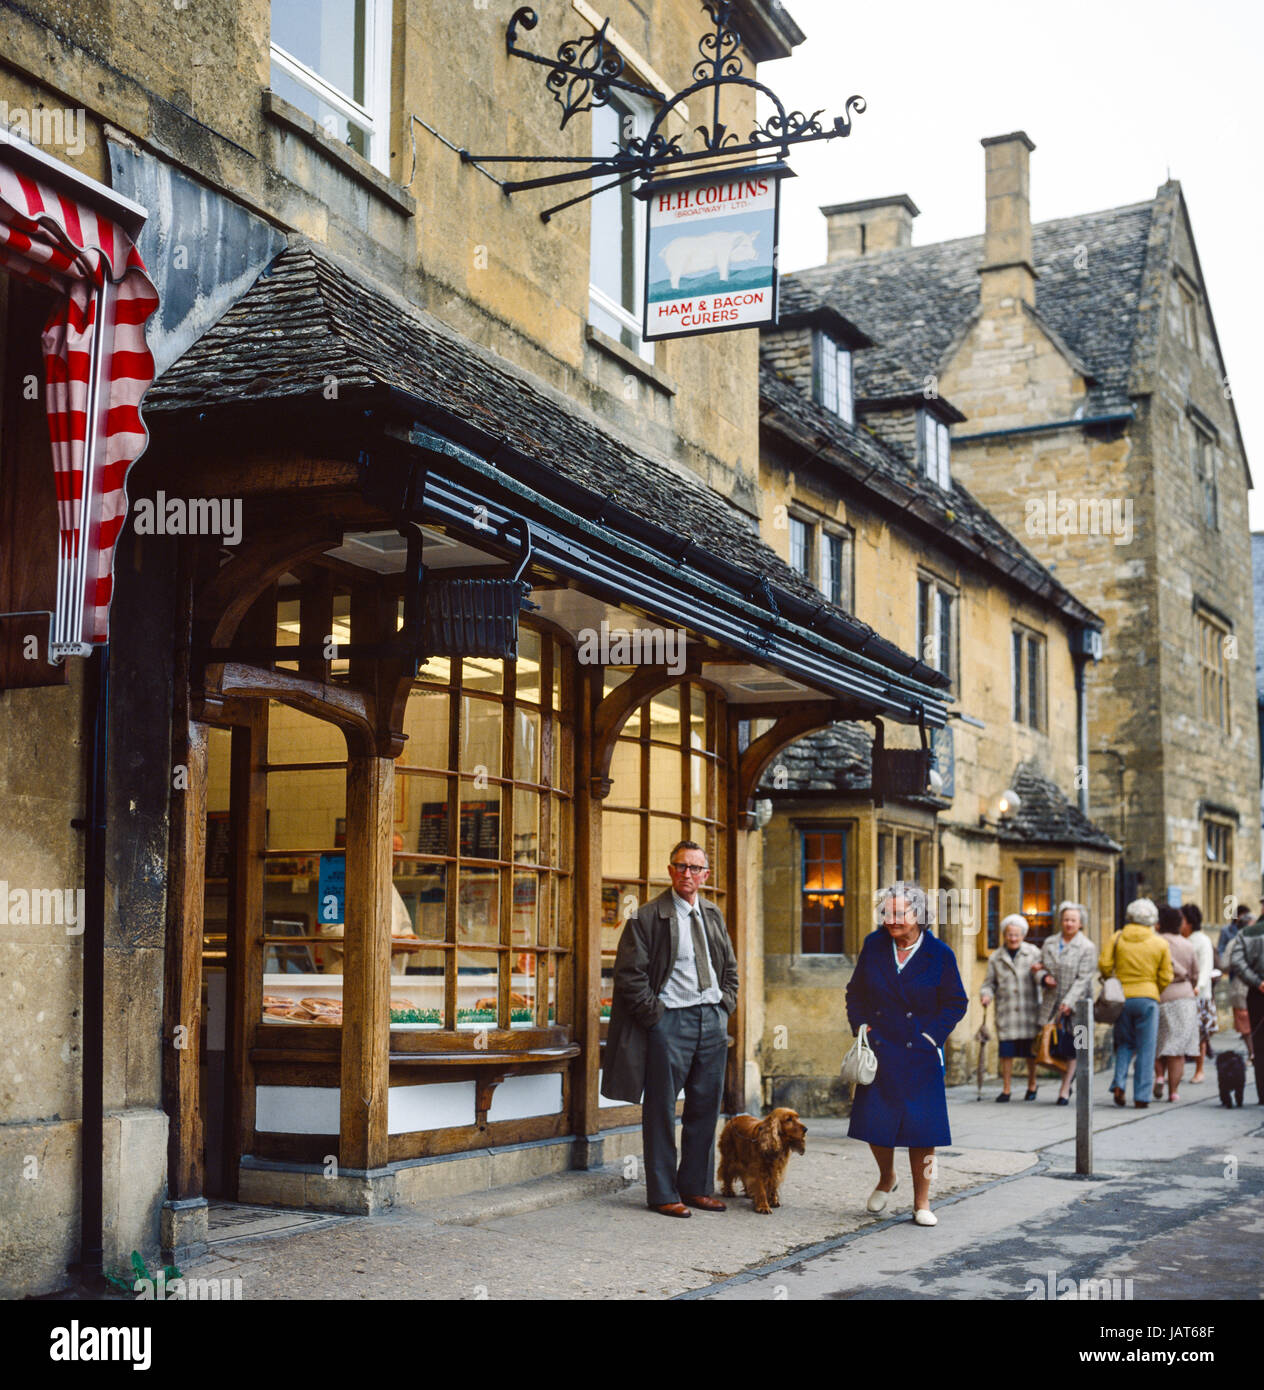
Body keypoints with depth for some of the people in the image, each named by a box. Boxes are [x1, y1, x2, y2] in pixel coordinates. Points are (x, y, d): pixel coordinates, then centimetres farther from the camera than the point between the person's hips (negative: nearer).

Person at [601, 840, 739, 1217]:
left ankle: (695, 1187, 21)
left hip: (713, 1019, 6)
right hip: (671, 1019, -6)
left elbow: (730, 968, 23)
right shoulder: (648, 918, -6)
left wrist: (726, 1004, 9)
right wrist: (655, 1014, -13)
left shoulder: (714, 916, 13)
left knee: (706, 1108, 10)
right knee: (661, 1111, -1)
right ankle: (663, 1194, 6)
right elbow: (629, 974, -10)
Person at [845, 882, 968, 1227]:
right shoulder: (874, 946, 2)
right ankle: (886, 1179, 32)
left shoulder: (939, 954, -5)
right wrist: (860, 1026, 0)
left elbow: (956, 1003, 1)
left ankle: (921, 1202, 14)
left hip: (920, 1056, -2)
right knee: (874, 1121, 2)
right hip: (879, 1051, 2)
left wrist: (932, 1035, -8)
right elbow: (855, 992, 13)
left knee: (921, 1127, 0)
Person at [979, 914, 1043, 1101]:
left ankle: (1032, 1085, 20)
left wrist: (1039, 972, -14)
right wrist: (986, 995, -9)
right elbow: (989, 983, 12)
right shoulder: (995, 958, 9)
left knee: (1031, 1051, 3)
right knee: (1006, 1051, -3)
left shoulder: (1033, 953, 7)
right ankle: (1006, 1089, 5)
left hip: (1029, 1009, 0)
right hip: (1006, 1011, 0)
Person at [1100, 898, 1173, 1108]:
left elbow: (1104, 965, -7)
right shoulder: (1161, 944, 2)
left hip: (1122, 998, 1)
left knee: (1125, 1044, 16)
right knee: (1146, 1049, 4)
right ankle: (1141, 1097, 2)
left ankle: (1119, 1084, -3)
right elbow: (1165, 977, 3)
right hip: (1148, 998, -1)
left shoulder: (1116, 938, 1)